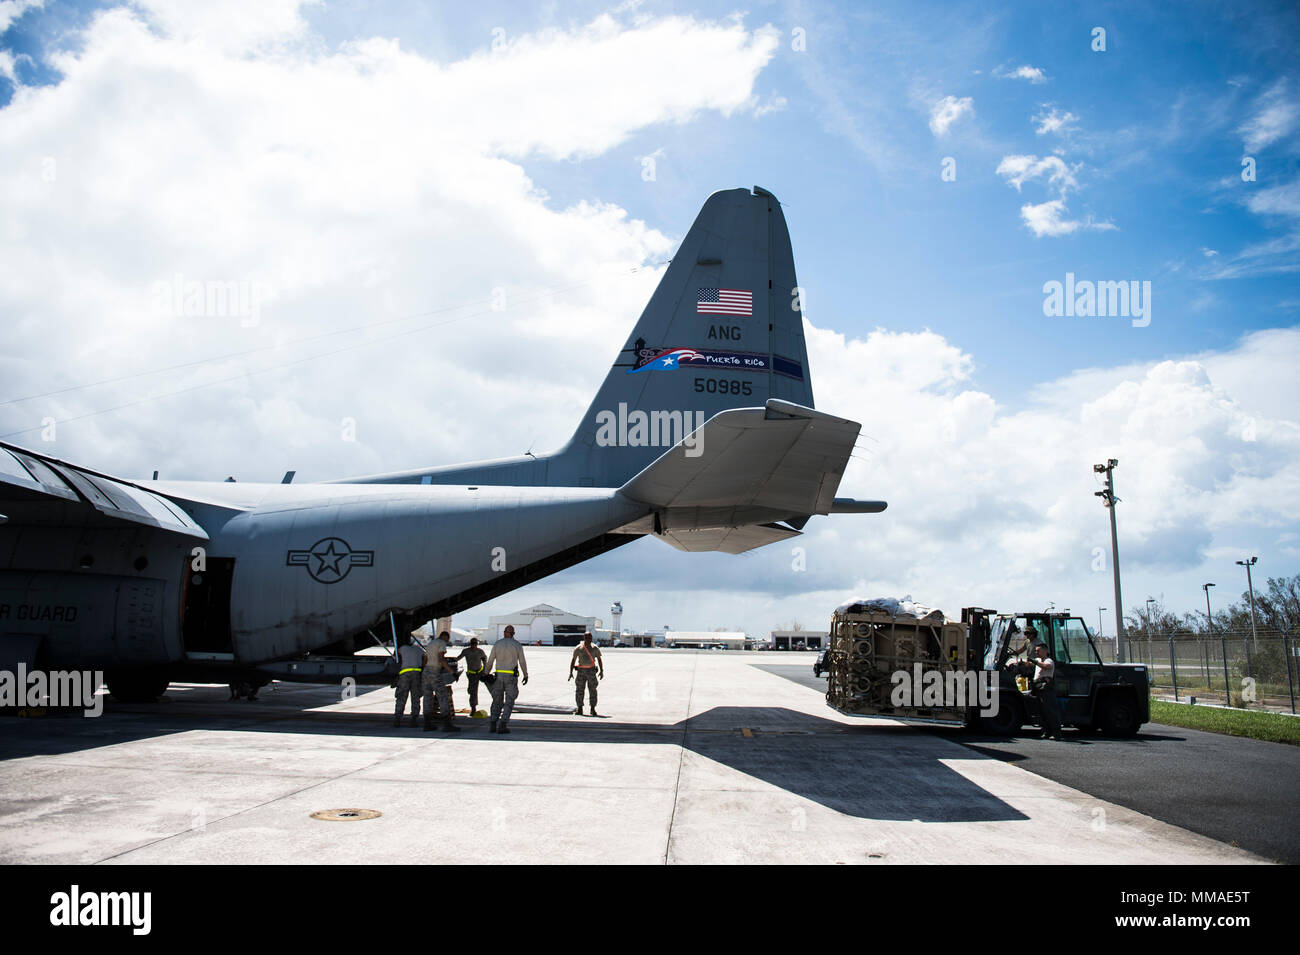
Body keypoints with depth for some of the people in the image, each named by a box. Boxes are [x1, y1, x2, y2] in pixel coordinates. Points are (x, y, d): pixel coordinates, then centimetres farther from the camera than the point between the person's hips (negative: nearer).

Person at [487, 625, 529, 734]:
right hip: (511, 676, -2)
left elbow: (490, 661, 5)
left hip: (499, 675, 2)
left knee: (497, 701, 11)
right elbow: (522, 662, -1)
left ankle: (493, 725, 4)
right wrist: (526, 675, 9)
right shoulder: (517, 645, -2)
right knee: (509, 702, 2)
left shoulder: (497, 644, 2)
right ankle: (503, 725, -10)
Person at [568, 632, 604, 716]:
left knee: (593, 690, -3)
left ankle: (593, 709, 4)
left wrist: (602, 671, 4)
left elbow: (599, 659, 11)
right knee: (579, 690, 0)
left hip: (591, 670, 0)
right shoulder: (578, 648, 2)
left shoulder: (595, 649, 5)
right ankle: (579, 709, 8)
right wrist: (570, 672, -1)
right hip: (581, 671, 0)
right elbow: (573, 660, 5)